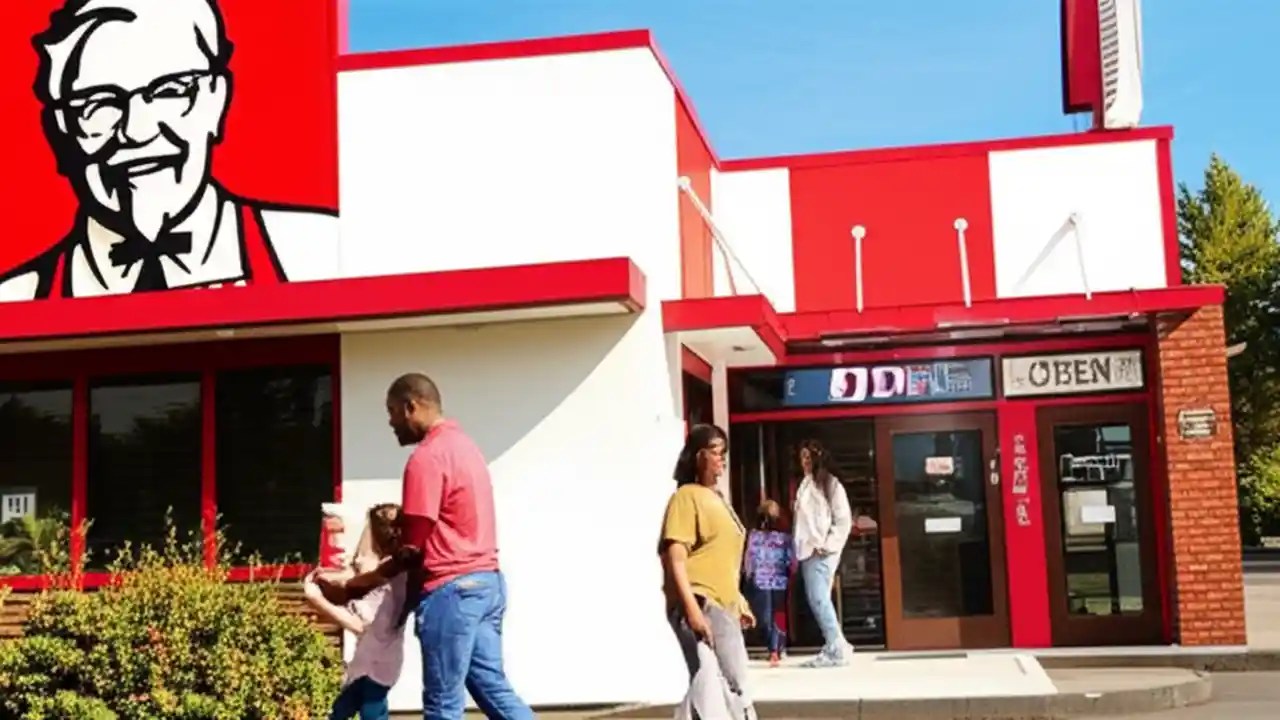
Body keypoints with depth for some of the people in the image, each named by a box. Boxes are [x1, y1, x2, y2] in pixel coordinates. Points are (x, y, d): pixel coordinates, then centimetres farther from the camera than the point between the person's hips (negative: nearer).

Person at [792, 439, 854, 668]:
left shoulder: (831, 484, -3)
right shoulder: (804, 485, 17)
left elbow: (844, 520, -8)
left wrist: (828, 546, -14)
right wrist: (797, 549, 10)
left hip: (822, 551, -7)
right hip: (807, 550, 7)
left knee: (819, 599, -13)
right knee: (816, 600, 6)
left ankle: (836, 649, -8)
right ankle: (835, 646, 14)